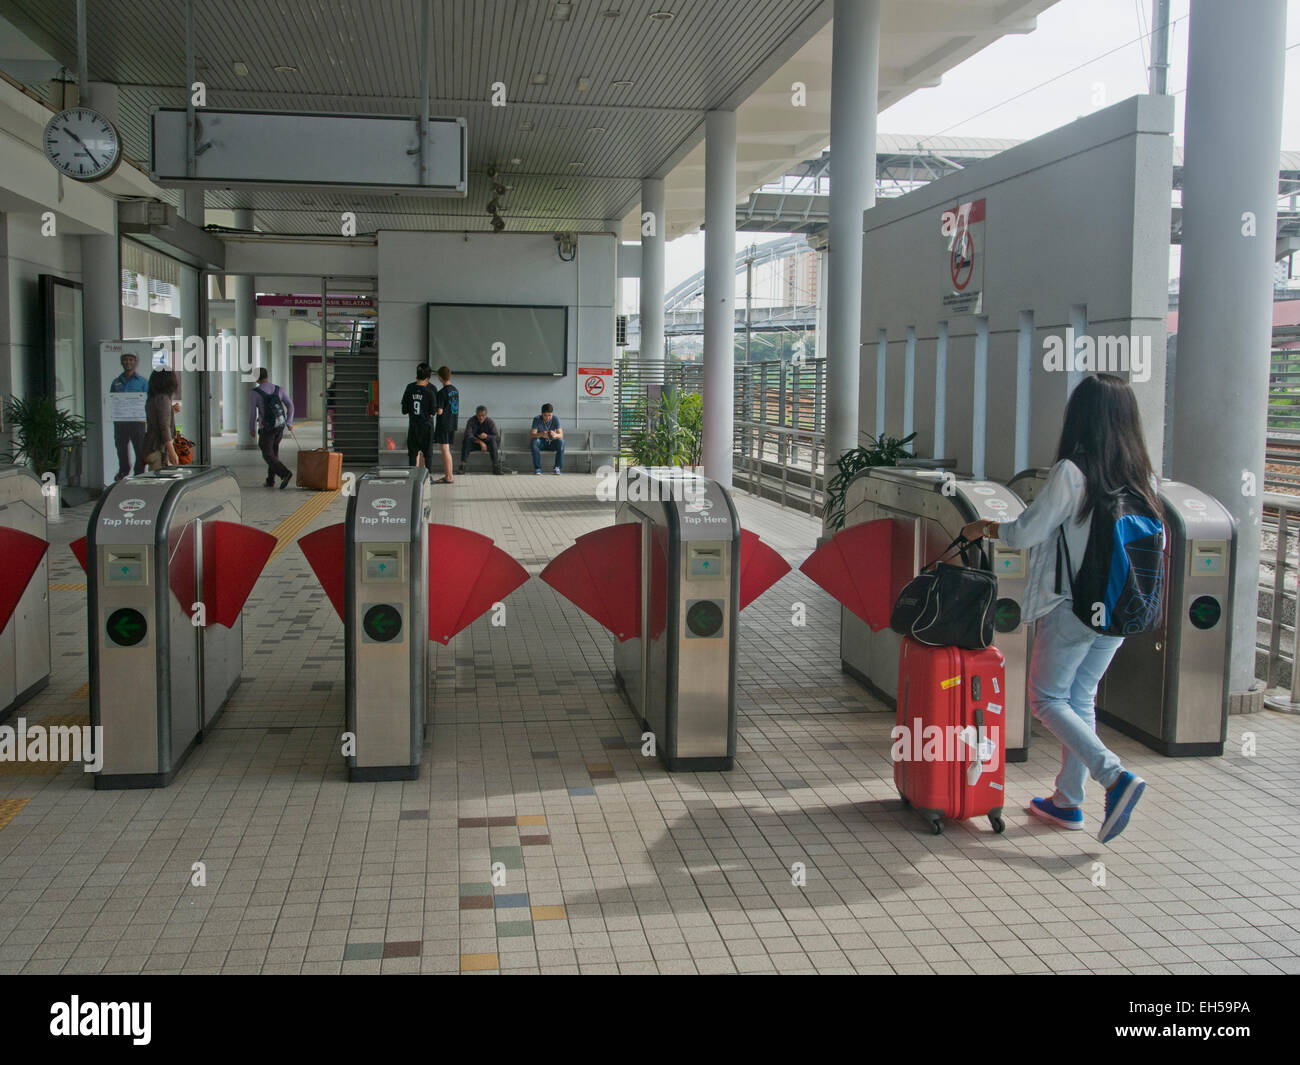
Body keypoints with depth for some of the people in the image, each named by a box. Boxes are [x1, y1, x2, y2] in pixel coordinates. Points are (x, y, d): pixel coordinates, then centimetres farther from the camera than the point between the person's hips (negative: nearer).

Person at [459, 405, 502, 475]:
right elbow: (468, 435, -24)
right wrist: (480, 442, -35)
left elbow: (497, 437, -17)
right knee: (466, 441, -30)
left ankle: (496, 467, -34)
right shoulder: (472, 421, -14)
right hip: (474, 443, 0)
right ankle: (462, 466, -34)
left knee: (493, 441, -31)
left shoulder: (490, 422, -12)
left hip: (487, 443, 0)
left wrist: (486, 436, -37)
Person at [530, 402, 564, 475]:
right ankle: (537, 468, -28)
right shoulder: (537, 419, -15)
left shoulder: (555, 419, -14)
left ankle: (558, 468, -24)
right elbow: (532, 435, -23)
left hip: (552, 443, 0)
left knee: (561, 441, -30)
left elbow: (561, 435, -23)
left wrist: (555, 435, -48)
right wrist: (541, 434, -45)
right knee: (535, 441, -33)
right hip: (541, 443, 0)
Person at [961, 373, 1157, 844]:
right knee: (1080, 699, 16)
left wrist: (984, 528, 4)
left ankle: (1115, 776, -10)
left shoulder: (1070, 473, -17)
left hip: (1070, 608, -6)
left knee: (1048, 700, 6)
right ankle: (1067, 801, 23)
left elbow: (1025, 533, -14)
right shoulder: (1142, 477, 2)